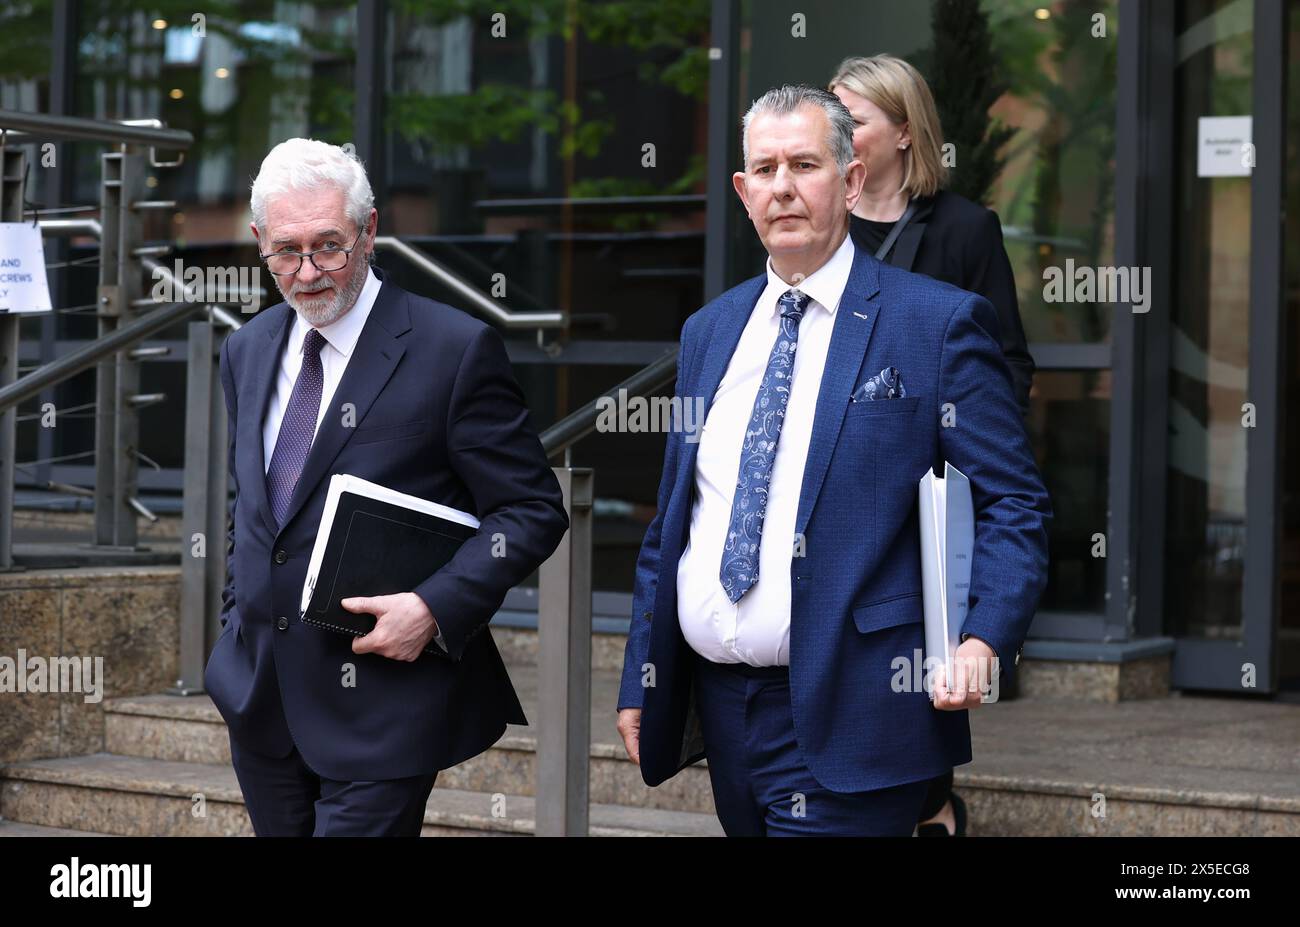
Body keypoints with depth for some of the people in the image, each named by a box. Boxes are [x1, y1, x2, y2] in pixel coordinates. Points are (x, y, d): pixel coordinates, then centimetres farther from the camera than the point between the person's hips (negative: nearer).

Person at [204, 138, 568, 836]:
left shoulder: (455, 350, -10)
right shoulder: (248, 352, 10)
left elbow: (533, 510, -9)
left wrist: (435, 608, -20)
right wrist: (239, 626, 16)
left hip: (381, 694, -6)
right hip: (259, 695, 6)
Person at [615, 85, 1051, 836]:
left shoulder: (940, 323, -3)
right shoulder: (709, 331, 14)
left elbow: (1013, 505, -6)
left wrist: (984, 640, -22)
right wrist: (640, 680, 14)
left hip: (844, 718, -6)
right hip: (720, 708, 6)